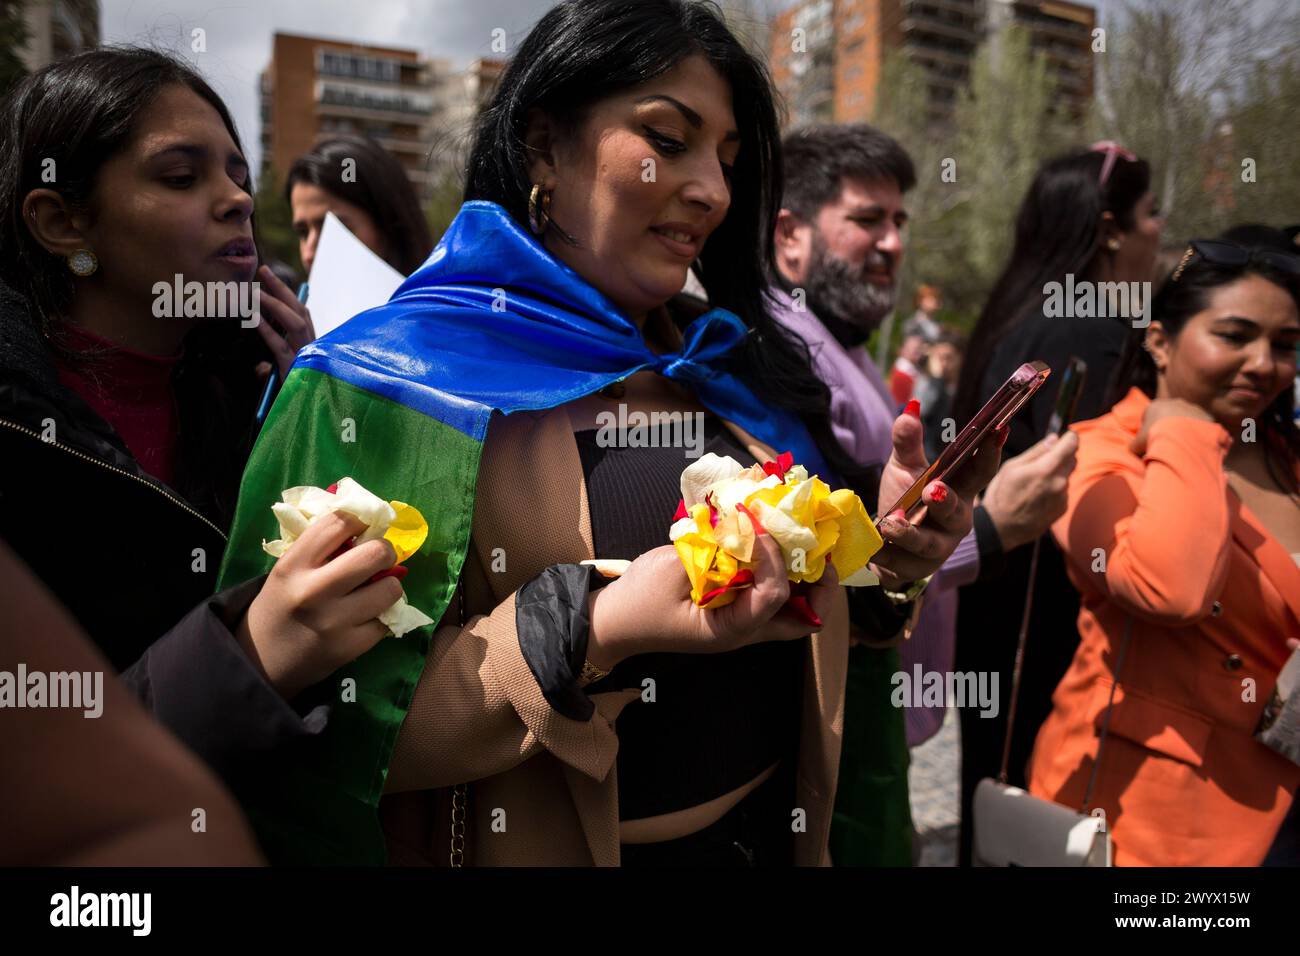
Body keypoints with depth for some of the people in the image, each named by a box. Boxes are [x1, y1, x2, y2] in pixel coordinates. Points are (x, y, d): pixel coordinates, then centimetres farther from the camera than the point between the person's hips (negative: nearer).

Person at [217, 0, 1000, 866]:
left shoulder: (727, 366, 2)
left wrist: (881, 553, -9)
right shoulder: (393, 381, -15)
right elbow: (327, 722, -20)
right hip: (537, 846, -5)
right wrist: (591, 634, -31)